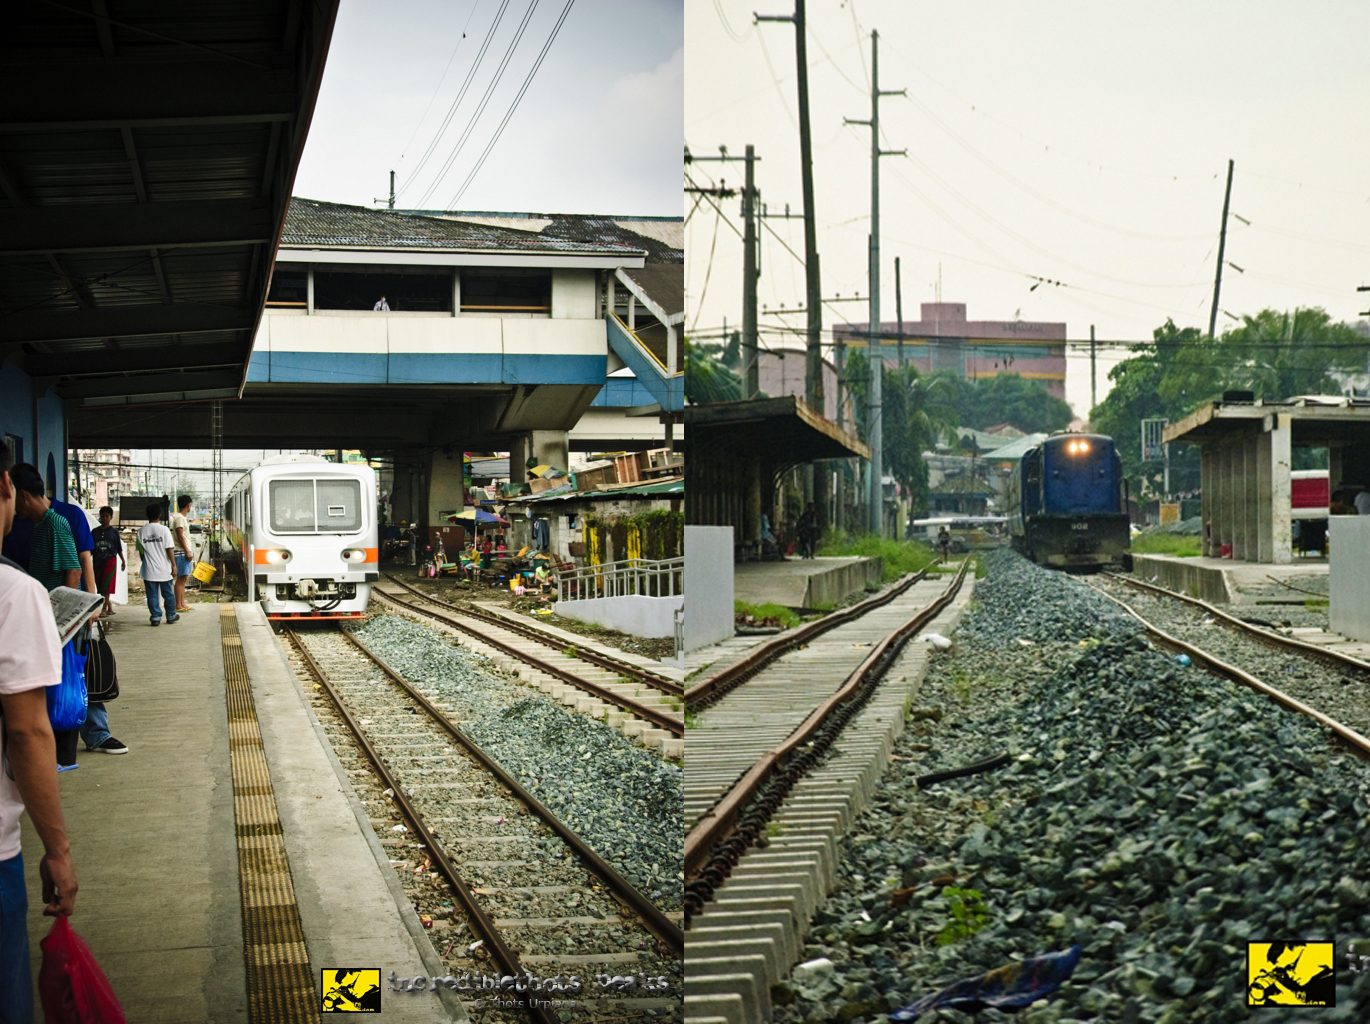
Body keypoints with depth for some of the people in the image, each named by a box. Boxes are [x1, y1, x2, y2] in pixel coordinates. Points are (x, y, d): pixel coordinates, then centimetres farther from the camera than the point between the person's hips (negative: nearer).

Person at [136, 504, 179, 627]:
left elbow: (140, 551, 6)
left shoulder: (141, 532, 0)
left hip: (149, 570, 1)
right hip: (164, 569, -1)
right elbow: (169, 550, -10)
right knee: (168, 593, 12)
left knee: (152, 595, 6)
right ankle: (171, 616, 21)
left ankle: (156, 617, 3)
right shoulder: (164, 530, -8)